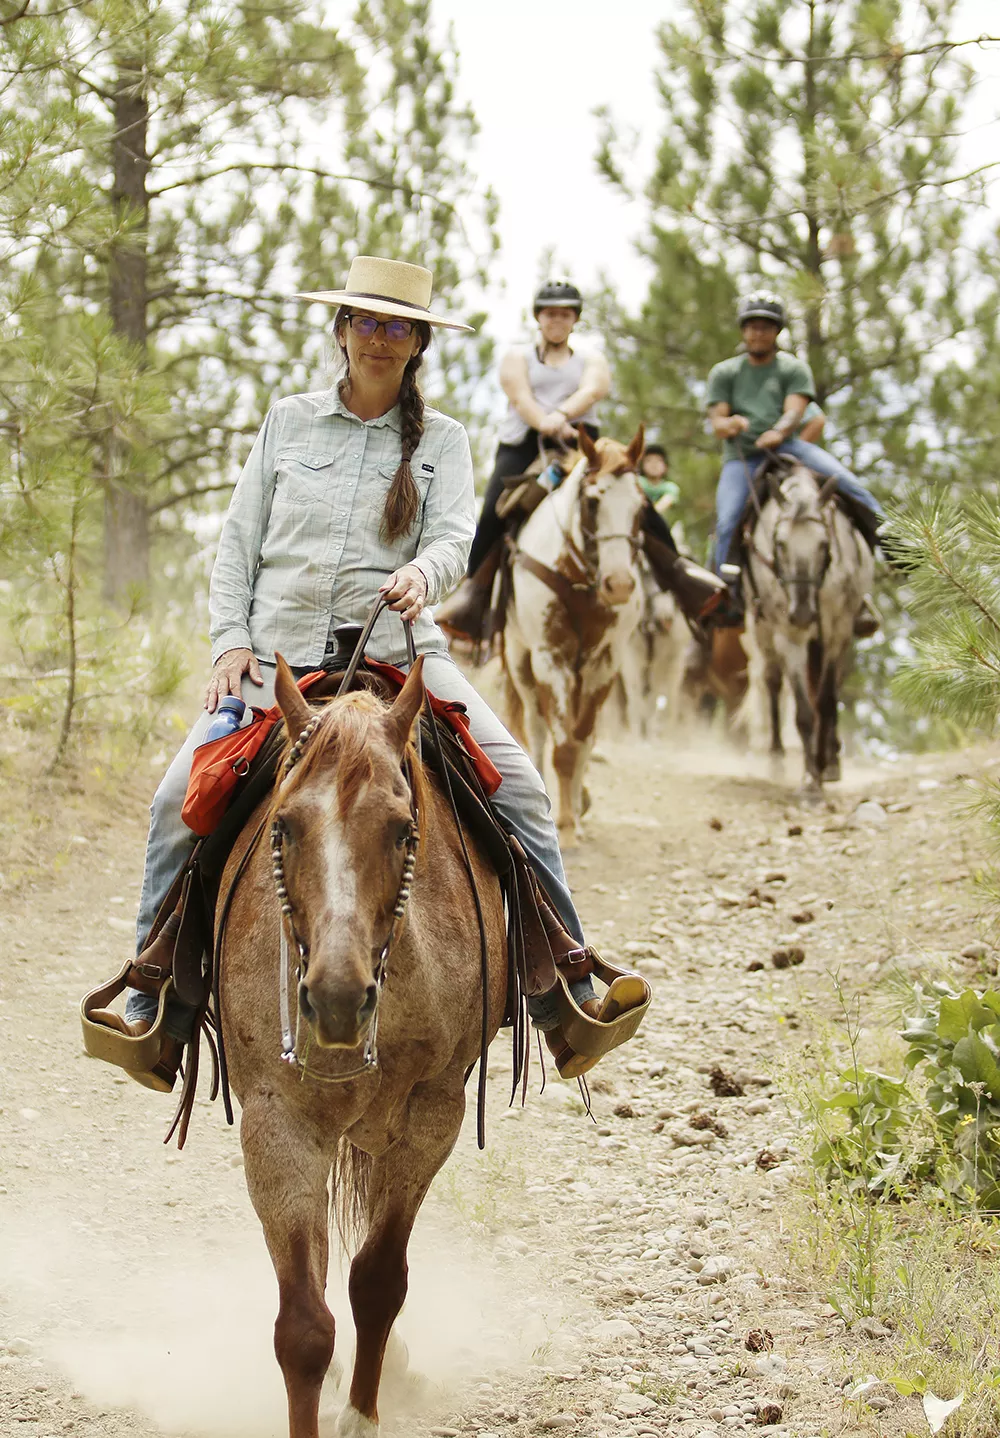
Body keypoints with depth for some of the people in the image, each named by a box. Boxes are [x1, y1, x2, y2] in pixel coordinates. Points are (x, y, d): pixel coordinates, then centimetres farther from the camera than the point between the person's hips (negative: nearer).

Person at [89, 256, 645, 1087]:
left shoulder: (441, 440, 10)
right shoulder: (288, 423, 11)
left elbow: (454, 539, -5)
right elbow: (238, 544, 11)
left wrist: (422, 573, -28)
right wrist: (231, 639, -3)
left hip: (398, 650, 0)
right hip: (277, 654, 1)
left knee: (517, 785, -18)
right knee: (181, 797, -18)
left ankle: (563, 989, -9)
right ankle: (158, 1006, -6)